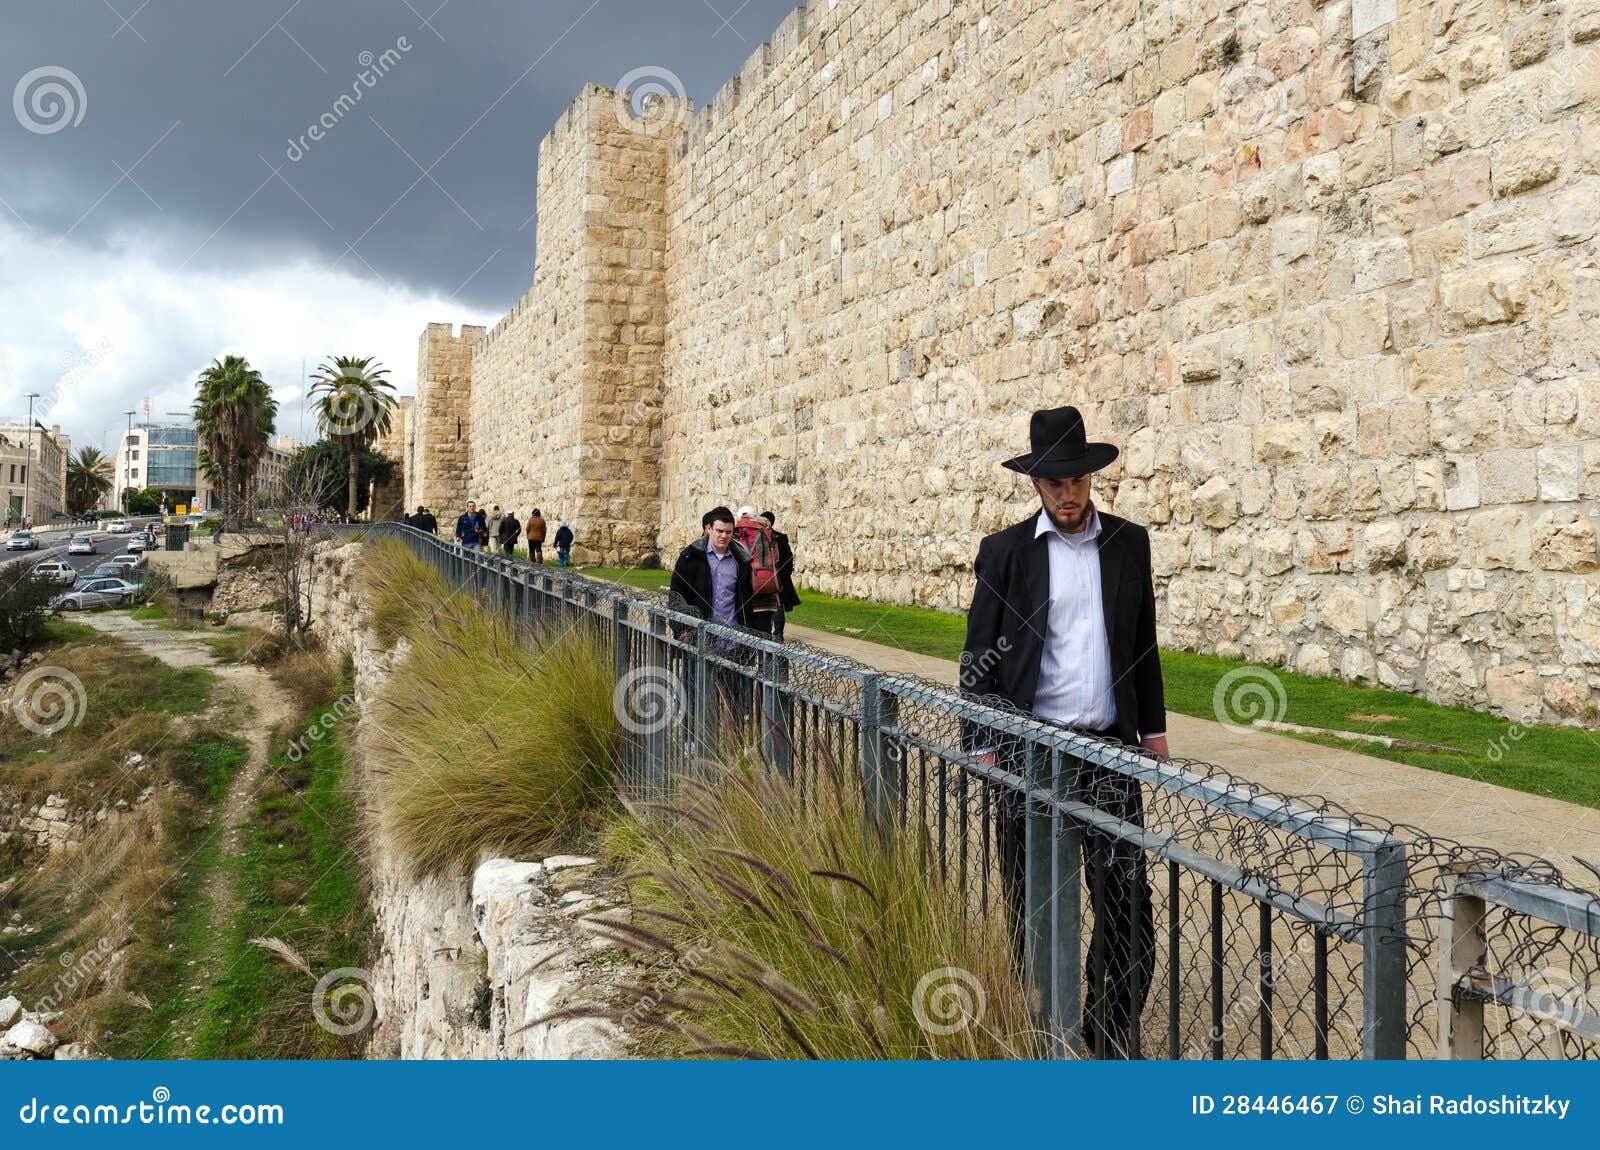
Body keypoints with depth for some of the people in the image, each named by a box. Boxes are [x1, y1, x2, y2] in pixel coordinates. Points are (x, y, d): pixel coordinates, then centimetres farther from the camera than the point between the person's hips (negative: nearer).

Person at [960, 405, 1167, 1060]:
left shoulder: (1129, 542, 7)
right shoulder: (1005, 551, -1)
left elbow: (1144, 643, 15)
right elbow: (979, 656, 1)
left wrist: (1153, 728, 14)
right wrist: (981, 744, -4)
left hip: (1110, 746, 2)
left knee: (1125, 898, 0)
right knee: (1032, 903, 8)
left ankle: (1112, 1036, 15)